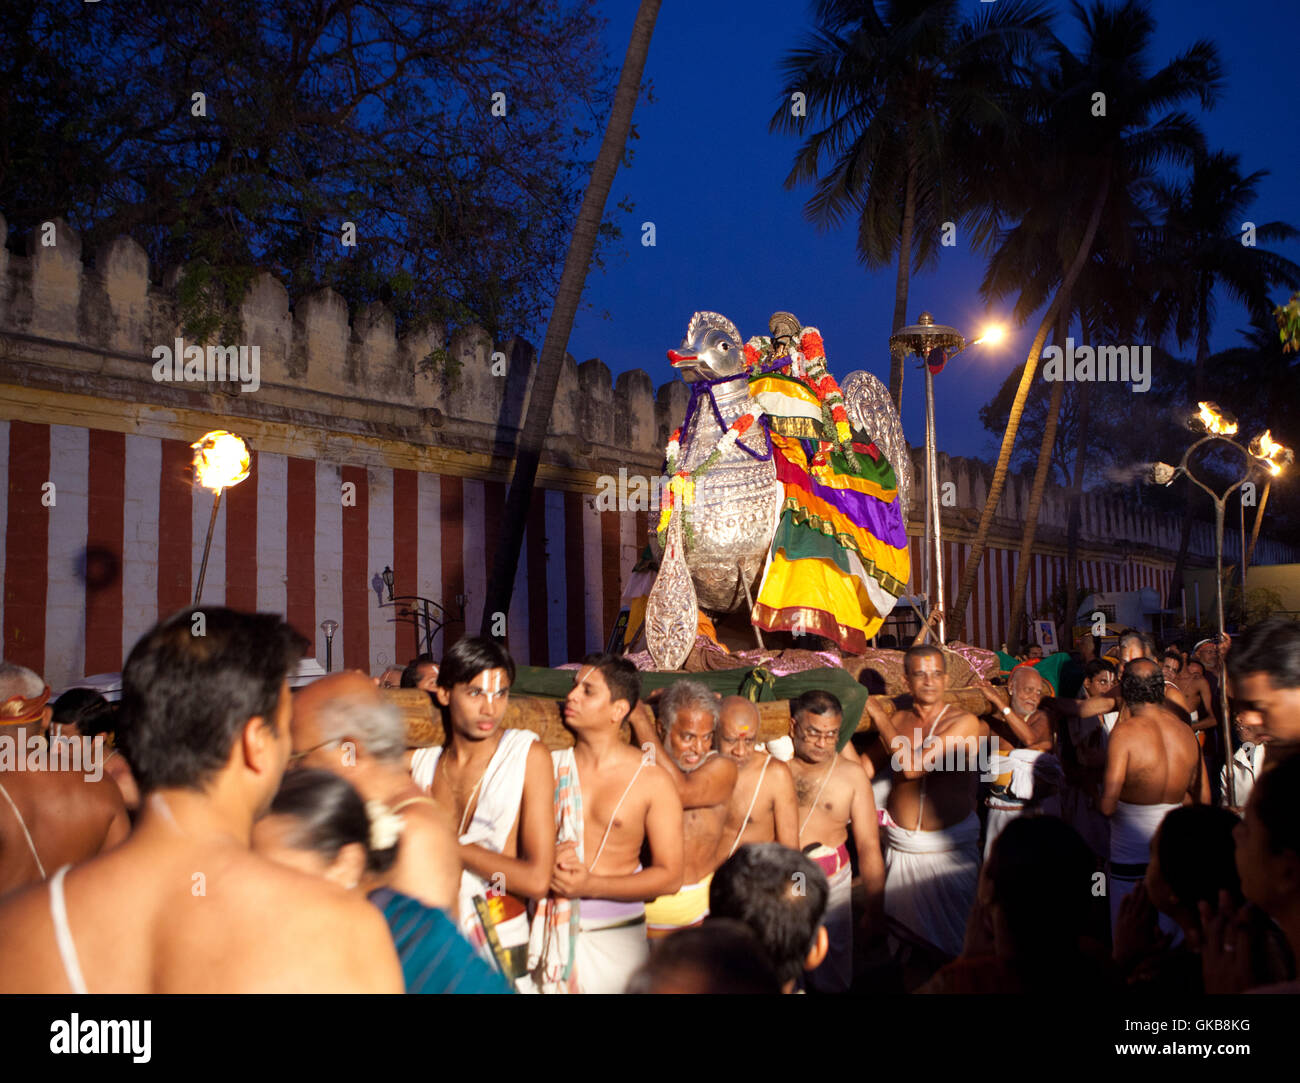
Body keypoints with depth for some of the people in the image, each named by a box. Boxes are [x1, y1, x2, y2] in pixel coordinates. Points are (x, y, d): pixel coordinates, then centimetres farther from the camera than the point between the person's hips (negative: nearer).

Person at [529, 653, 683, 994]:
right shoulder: (550, 766, 4)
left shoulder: (652, 780, -3)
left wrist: (591, 885, -15)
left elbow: (670, 876, -5)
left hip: (616, 935, -2)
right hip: (551, 935, 2)